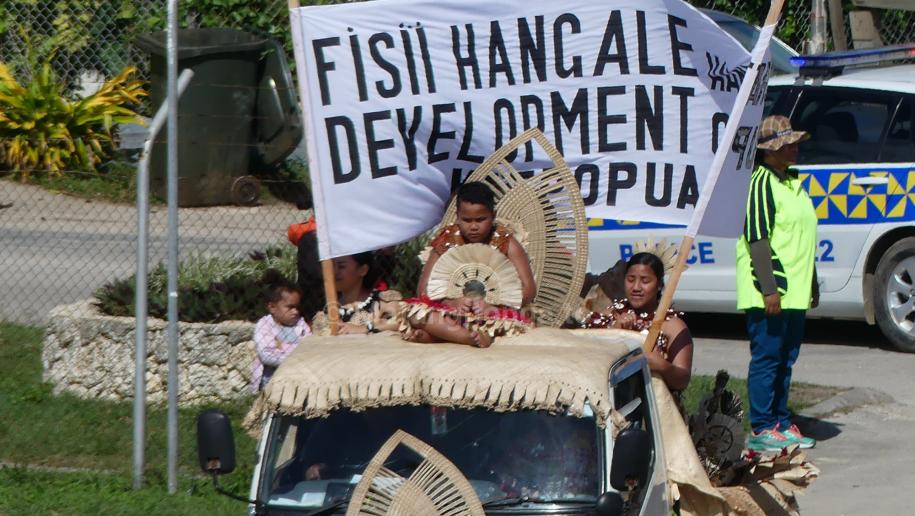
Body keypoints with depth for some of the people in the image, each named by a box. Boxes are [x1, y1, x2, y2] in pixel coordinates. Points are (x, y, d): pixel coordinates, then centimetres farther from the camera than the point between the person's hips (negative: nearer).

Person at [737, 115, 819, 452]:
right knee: (767, 358, -5)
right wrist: (769, 289, -23)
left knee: (785, 360, 13)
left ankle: (781, 424, 20)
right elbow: (757, 240, -19)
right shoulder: (761, 183, -13)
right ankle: (762, 430, -2)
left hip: (794, 292, 9)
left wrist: (812, 284, 24)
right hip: (771, 292, -9)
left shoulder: (792, 181, 17)